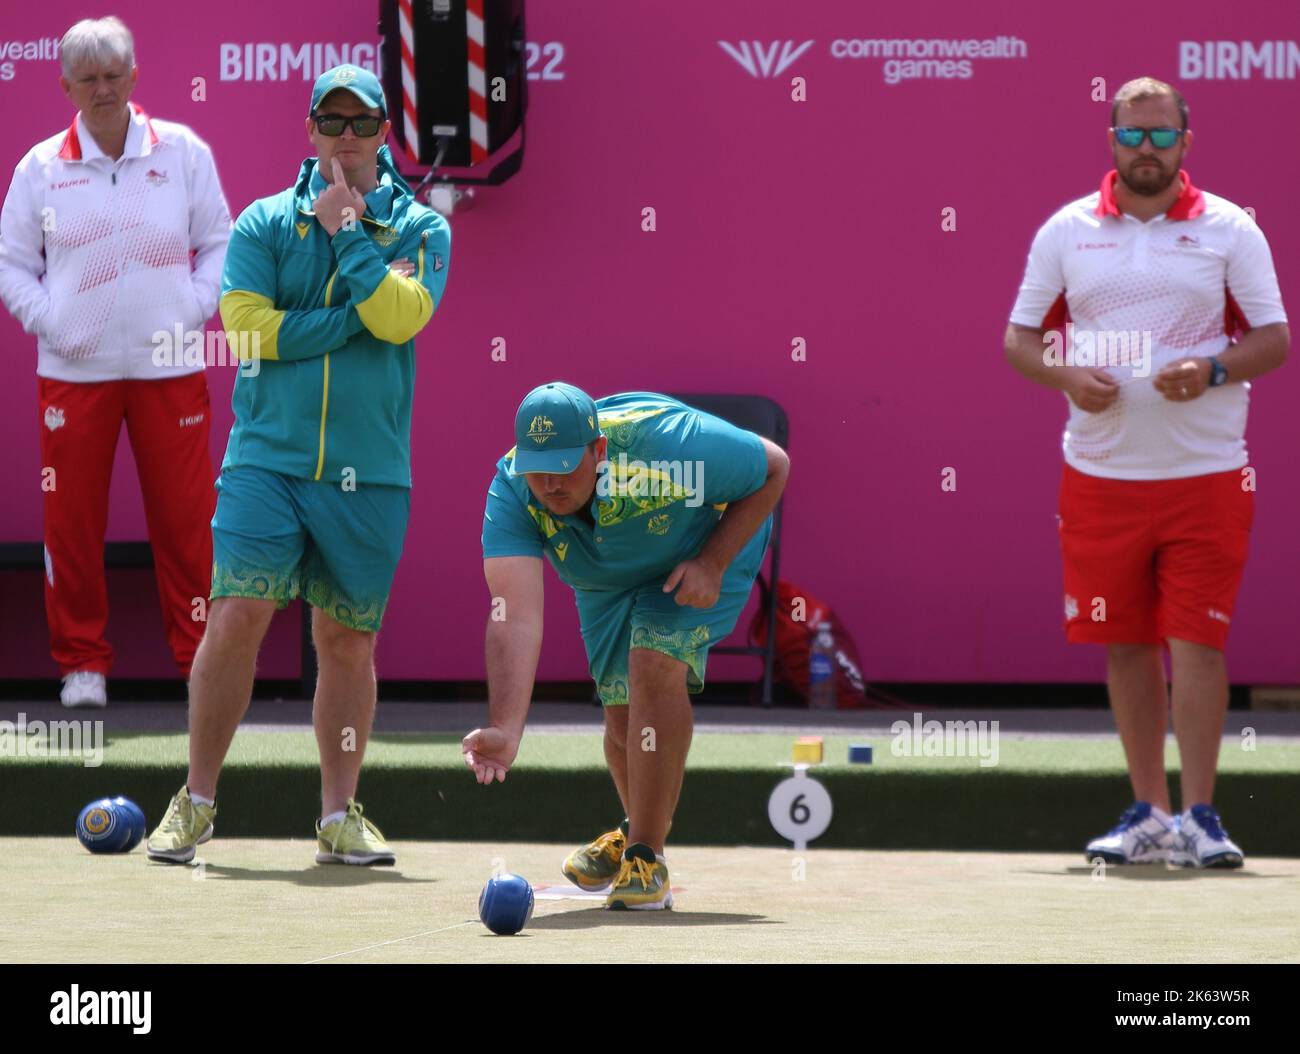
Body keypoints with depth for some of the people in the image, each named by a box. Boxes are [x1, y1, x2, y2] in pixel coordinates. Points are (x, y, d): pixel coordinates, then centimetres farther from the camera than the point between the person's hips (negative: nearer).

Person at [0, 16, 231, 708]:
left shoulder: (182, 152, 4)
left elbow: (219, 245, 9)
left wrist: (194, 310, -3)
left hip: (169, 366, 0)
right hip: (74, 368, 0)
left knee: (185, 517, 0)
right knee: (72, 520, 1)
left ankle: (201, 659, 10)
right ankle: (81, 664, 13)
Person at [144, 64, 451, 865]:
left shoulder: (420, 229, 7)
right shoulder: (265, 222, 7)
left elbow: (400, 317, -11)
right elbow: (248, 325, -8)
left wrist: (347, 230, -10)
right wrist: (356, 317, -9)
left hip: (369, 472, 1)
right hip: (268, 459, -1)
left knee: (348, 642, 6)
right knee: (237, 618, -11)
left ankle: (341, 815, 14)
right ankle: (196, 804, -3)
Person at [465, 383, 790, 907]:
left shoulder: (671, 443, -40)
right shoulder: (511, 493, -34)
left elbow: (774, 467, -21)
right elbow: (515, 614, -45)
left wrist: (712, 563, -30)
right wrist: (505, 728, -58)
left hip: (711, 547, -3)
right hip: (605, 583, 4)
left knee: (655, 663, -25)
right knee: (622, 711, 3)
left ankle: (646, 857, -16)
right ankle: (637, 833, 37)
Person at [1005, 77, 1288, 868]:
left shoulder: (1229, 230, 1)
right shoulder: (1067, 232, 7)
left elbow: (1275, 339, 1)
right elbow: (1020, 336, 9)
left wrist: (1213, 370, -18)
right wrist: (1064, 374, -12)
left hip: (1206, 472, -2)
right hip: (1101, 472, 2)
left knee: (1198, 643, -7)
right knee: (1125, 646, 6)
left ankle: (1199, 817, -5)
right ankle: (1148, 812, 14)